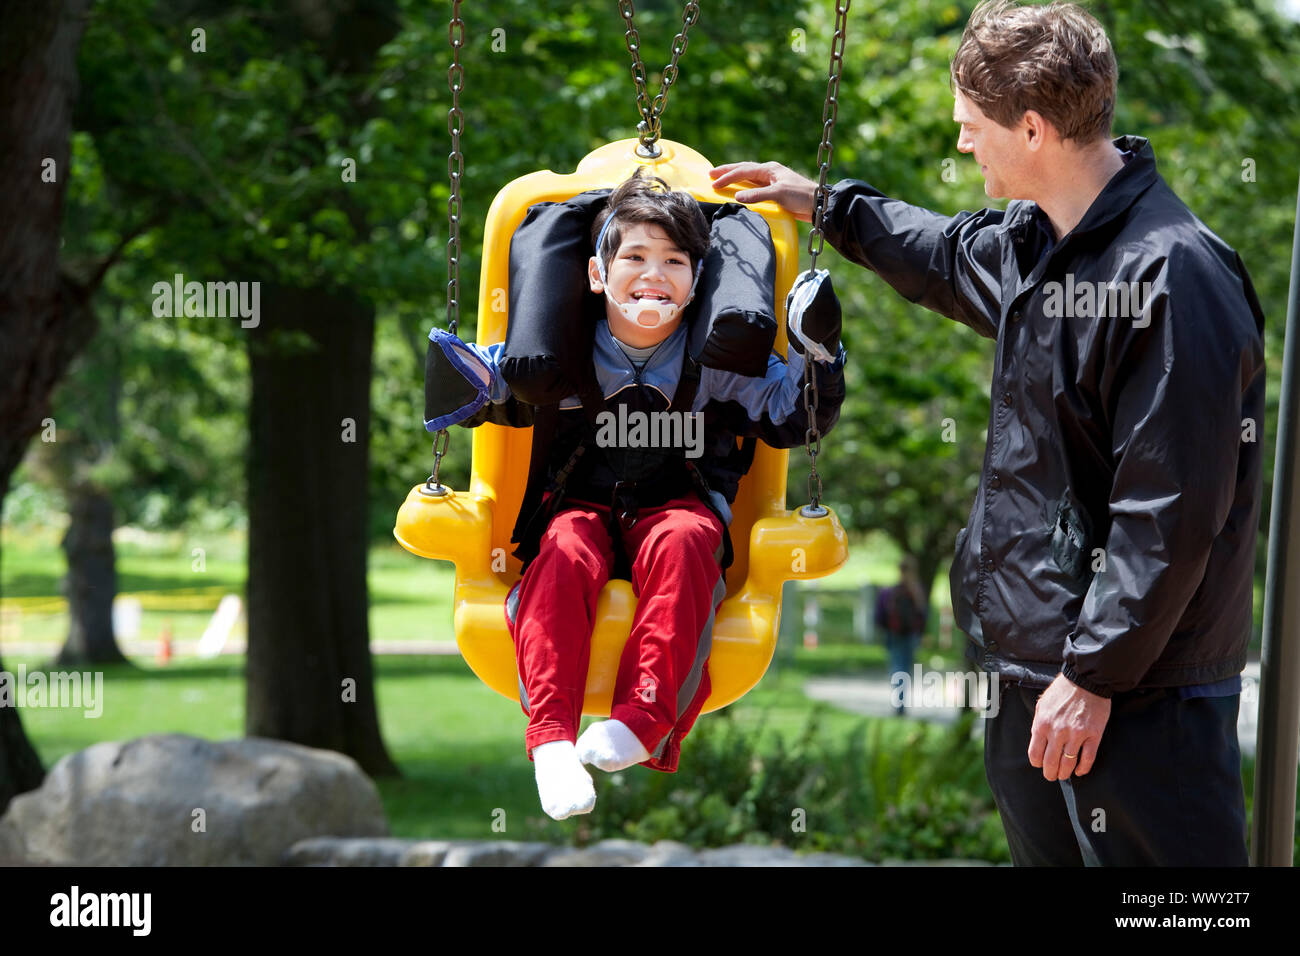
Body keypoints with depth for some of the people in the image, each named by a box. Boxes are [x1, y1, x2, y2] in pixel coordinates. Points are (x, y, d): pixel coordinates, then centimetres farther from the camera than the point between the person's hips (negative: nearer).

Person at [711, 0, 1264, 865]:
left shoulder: (1173, 275, -21)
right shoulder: (1035, 242, 10)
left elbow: (1172, 513, -23)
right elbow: (953, 259, 37)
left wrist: (1096, 675, -21)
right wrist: (828, 205, 43)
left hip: (1141, 693, -10)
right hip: (1038, 671, 10)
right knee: (1044, 844, 18)